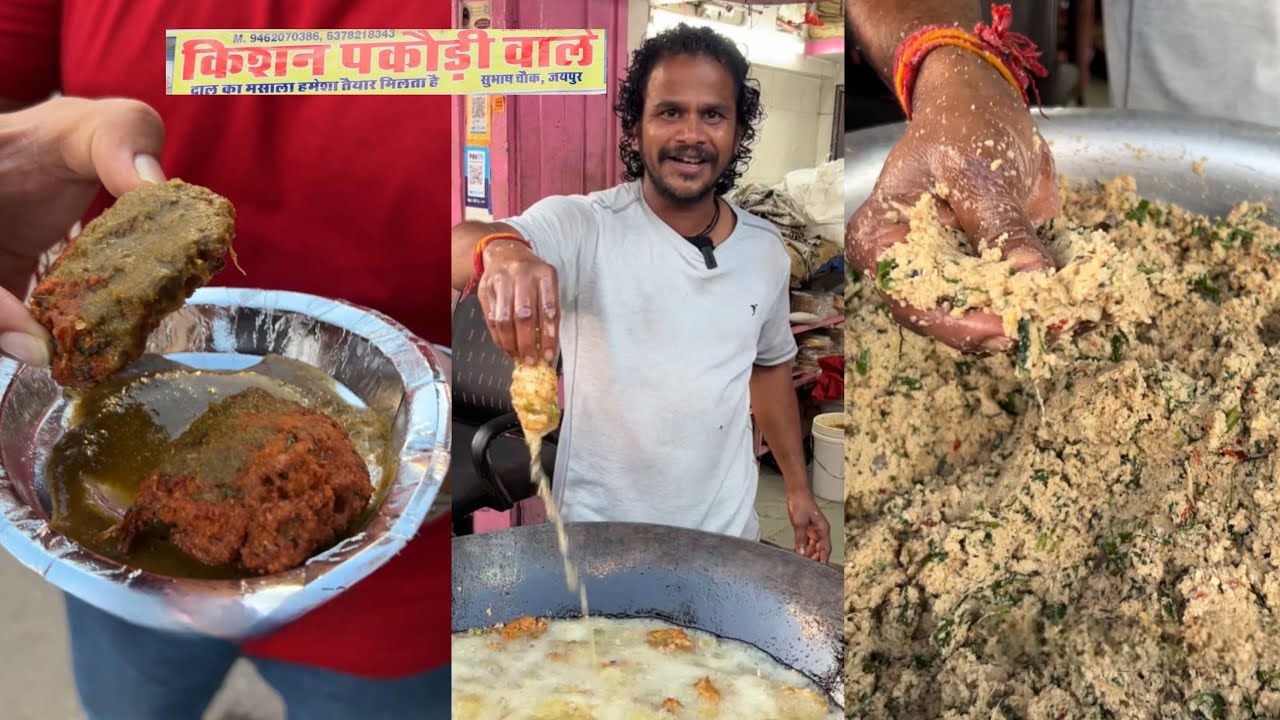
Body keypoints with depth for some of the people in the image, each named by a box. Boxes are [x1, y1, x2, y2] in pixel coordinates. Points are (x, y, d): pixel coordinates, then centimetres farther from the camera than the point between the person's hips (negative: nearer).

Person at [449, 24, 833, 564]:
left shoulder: (765, 249, -1)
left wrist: (798, 489, 13)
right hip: (598, 537, -3)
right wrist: (500, 250, -57)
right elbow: (463, 244, -34)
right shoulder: (581, 226, -16)